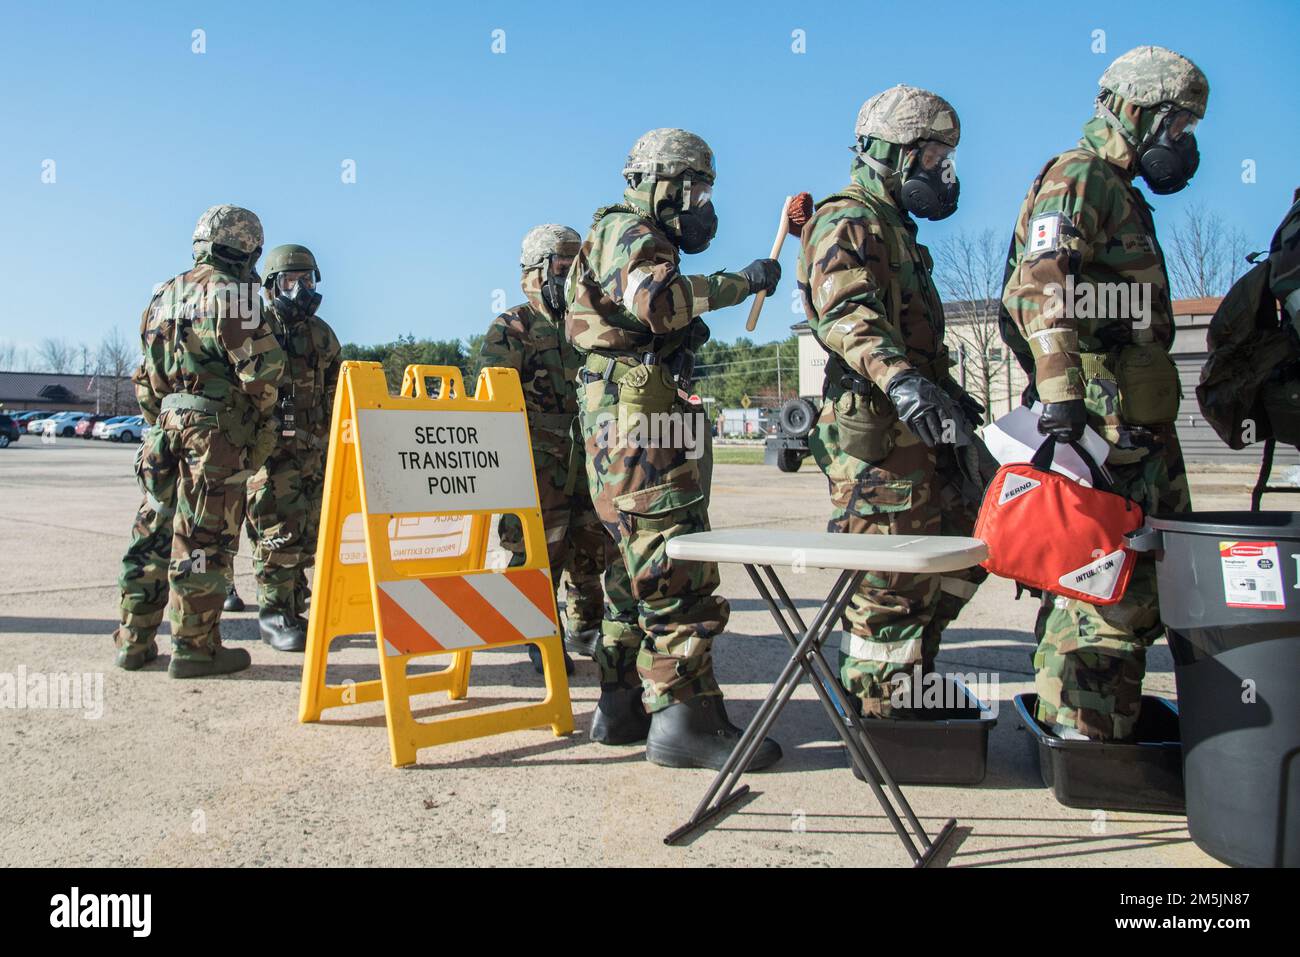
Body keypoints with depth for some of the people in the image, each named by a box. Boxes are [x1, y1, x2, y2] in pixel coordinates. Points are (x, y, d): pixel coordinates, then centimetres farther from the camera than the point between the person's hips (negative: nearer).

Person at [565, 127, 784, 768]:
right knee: (677, 573, -13)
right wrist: (740, 282, -19)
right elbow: (655, 299, -25)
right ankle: (685, 720, -11)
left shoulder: (641, 238, 29)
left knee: (645, 570, 12)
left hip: (637, 423, 11)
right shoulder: (627, 231, -4)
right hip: (640, 422, -11)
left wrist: (687, 334, 11)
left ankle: (623, 707, 17)